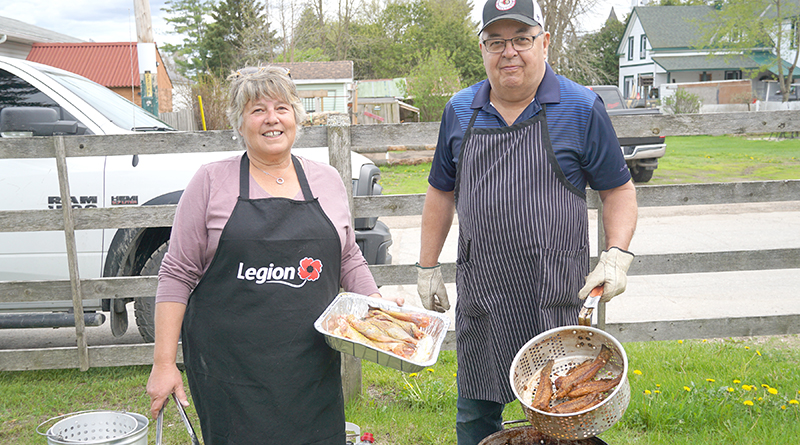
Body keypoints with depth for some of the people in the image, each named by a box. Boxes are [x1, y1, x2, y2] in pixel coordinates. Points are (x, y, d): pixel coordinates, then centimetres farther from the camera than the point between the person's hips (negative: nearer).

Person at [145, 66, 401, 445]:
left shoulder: (327, 179, 9)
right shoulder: (211, 182, 0)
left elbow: (348, 260, 19)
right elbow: (178, 275, 0)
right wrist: (164, 362, -5)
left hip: (313, 367, 3)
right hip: (230, 367, -2)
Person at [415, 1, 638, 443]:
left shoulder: (581, 108, -4)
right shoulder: (459, 111, 6)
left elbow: (618, 189, 2)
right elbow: (441, 191, 15)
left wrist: (616, 255, -12)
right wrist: (427, 266, 14)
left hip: (555, 296, -3)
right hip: (480, 293, 3)